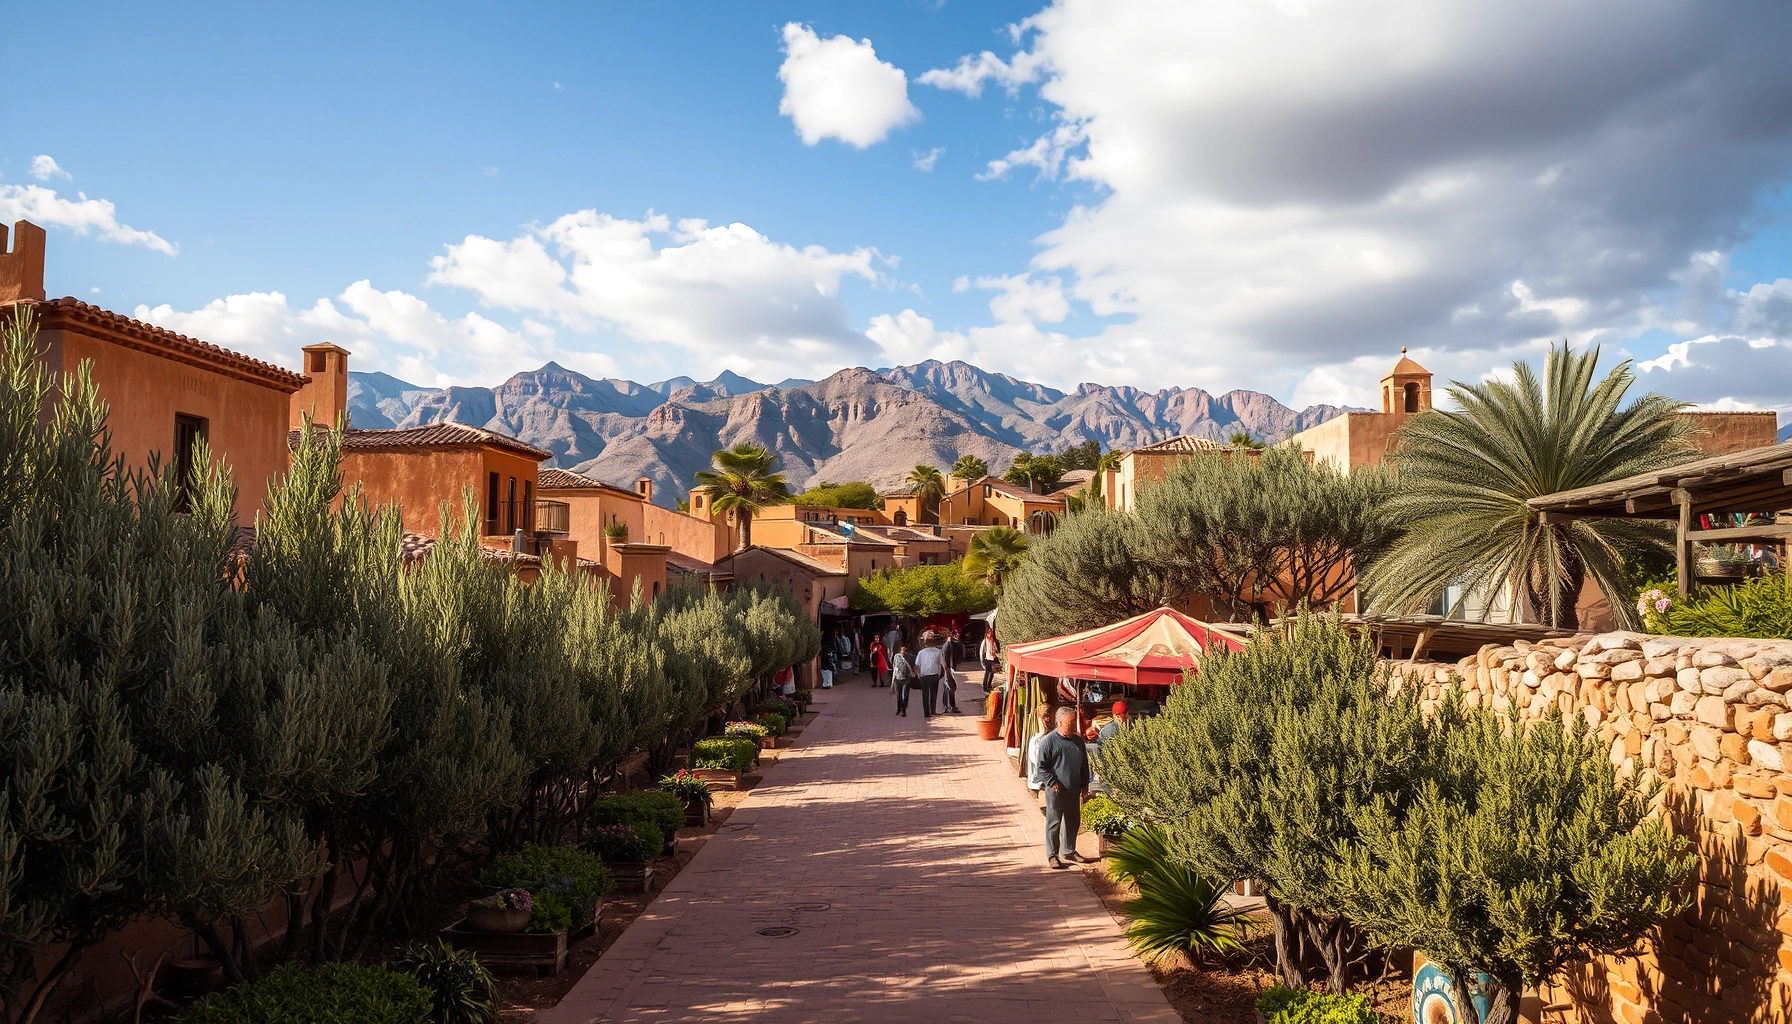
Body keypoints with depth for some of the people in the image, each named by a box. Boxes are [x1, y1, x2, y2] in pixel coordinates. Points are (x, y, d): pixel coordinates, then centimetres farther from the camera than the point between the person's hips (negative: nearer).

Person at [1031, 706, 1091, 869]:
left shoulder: (1078, 741, 9)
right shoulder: (1049, 741, -11)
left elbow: (1084, 764, 18)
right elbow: (1041, 766, -10)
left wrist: (1085, 784, 13)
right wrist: (1052, 782, -16)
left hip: (1074, 790, 6)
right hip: (1056, 790, -6)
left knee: (1073, 822, 15)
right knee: (1054, 822, 0)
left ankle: (1068, 851, 30)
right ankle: (1052, 855, 8)